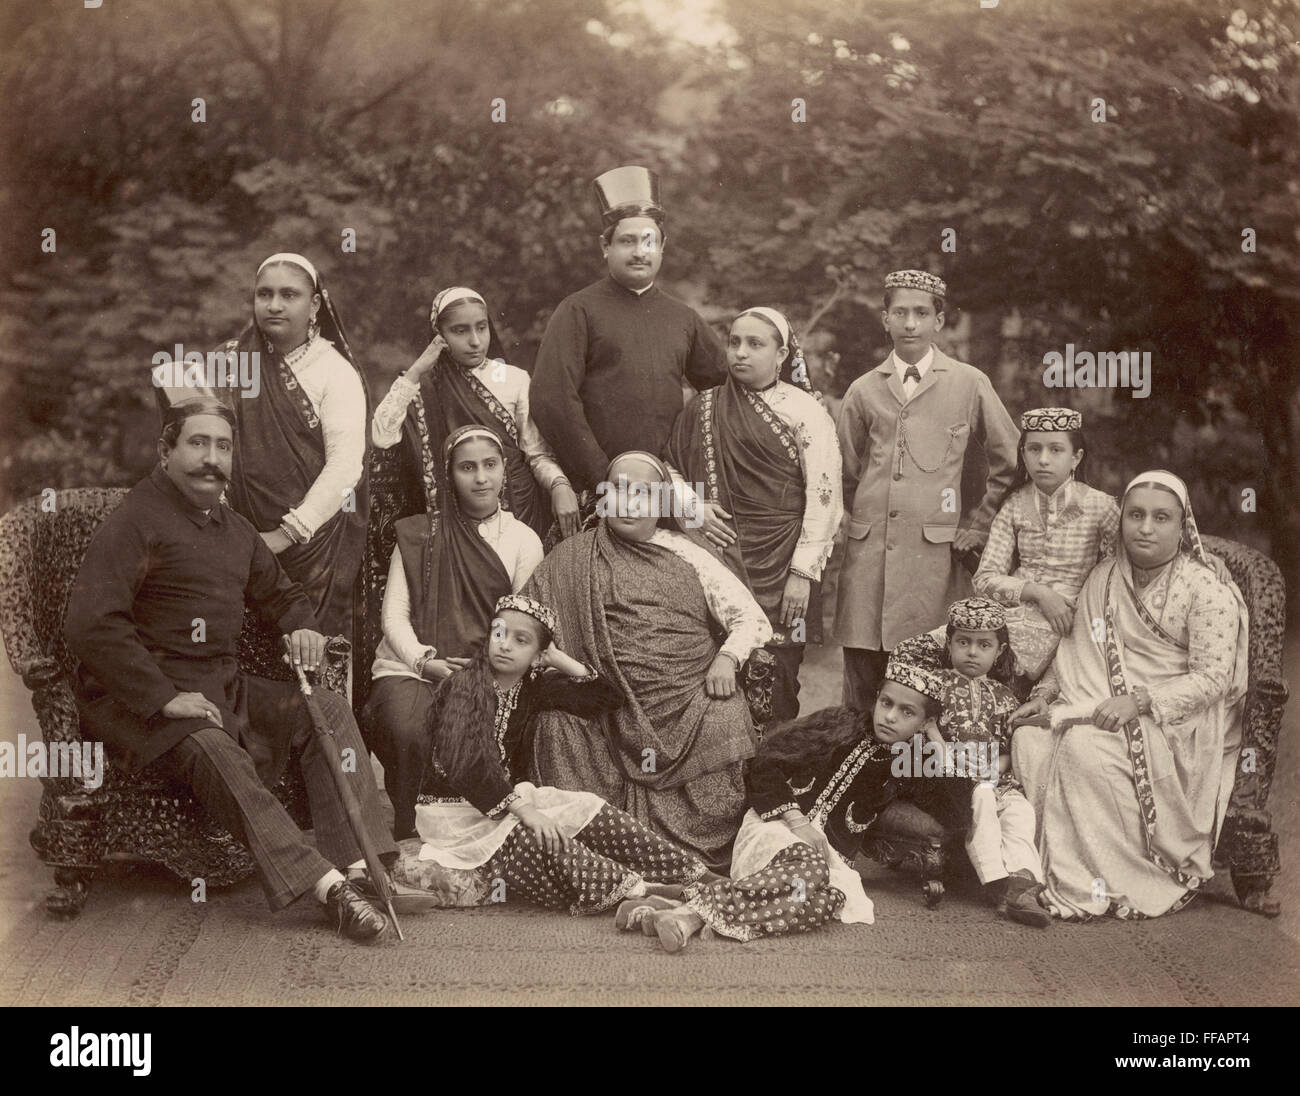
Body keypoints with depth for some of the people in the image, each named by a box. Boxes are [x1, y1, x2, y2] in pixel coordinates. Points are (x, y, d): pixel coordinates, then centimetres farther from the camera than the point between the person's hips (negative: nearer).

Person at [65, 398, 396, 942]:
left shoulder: (235, 529, 18)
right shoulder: (135, 521, -8)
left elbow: (282, 594, 33)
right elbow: (89, 626, -19)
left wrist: (303, 628, 7)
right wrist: (165, 697, -23)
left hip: (222, 688, 8)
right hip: (139, 701, -8)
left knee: (327, 707, -11)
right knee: (215, 751, -35)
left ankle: (358, 865, -21)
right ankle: (327, 886, -43)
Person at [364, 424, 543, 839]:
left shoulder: (524, 542, 11)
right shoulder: (418, 534, 13)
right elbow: (394, 614, 7)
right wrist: (425, 661, -11)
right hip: (407, 668, 0)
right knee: (410, 731, -33)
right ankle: (406, 840, -16)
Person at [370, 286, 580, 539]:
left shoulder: (514, 380, 3)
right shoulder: (425, 386, 4)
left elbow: (538, 452, 1)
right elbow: (380, 437, -10)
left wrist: (560, 485, -19)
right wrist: (414, 373, -8)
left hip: (514, 508, 0)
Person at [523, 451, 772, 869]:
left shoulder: (688, 556, 13)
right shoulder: (571, 560, 14)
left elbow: (753, 619, 11)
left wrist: (727, 657, -8)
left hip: (689, 694, 0)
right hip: (615, 706, 1)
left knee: (723, 725, -30)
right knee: (555, 725, -26)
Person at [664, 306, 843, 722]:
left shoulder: (804, 411, -1)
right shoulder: (703, 409, 11)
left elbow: (823, 494, -5)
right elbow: (670, 469, 18)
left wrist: (803, 573, -11)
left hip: (781, 563, -3)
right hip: (722, 561, 3)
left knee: (774, 677, -6)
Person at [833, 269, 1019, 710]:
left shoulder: (969, 383, 5)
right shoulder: (863, 391, 11)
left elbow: (1010, 462, 12)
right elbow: (845, 472, 21)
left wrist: (978, 525, 11)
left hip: (934, 552, -2)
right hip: (869, 552, 2)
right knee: (862, 669, 0)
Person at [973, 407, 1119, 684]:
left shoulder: (1100, 506, 0)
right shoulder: (1014, 506, 7)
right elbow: (985, 579, 0)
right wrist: (1037, 592, -14)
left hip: (1066, 622, -3)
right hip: (1017, 608, 3)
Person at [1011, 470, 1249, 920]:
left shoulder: (1207, 590, -9)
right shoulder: (1104, 578, 9)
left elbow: (1213, 679, -14)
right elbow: (1076, 646, 17)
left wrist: (1140, 701, -24)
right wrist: (1046, 692, 0)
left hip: (1175, 723, -6)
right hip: (1100, 706, 6)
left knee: (1085, 745, -32)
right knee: (1029, 740, -20)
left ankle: (1106, 883, -18)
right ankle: (1050, 866, -12)